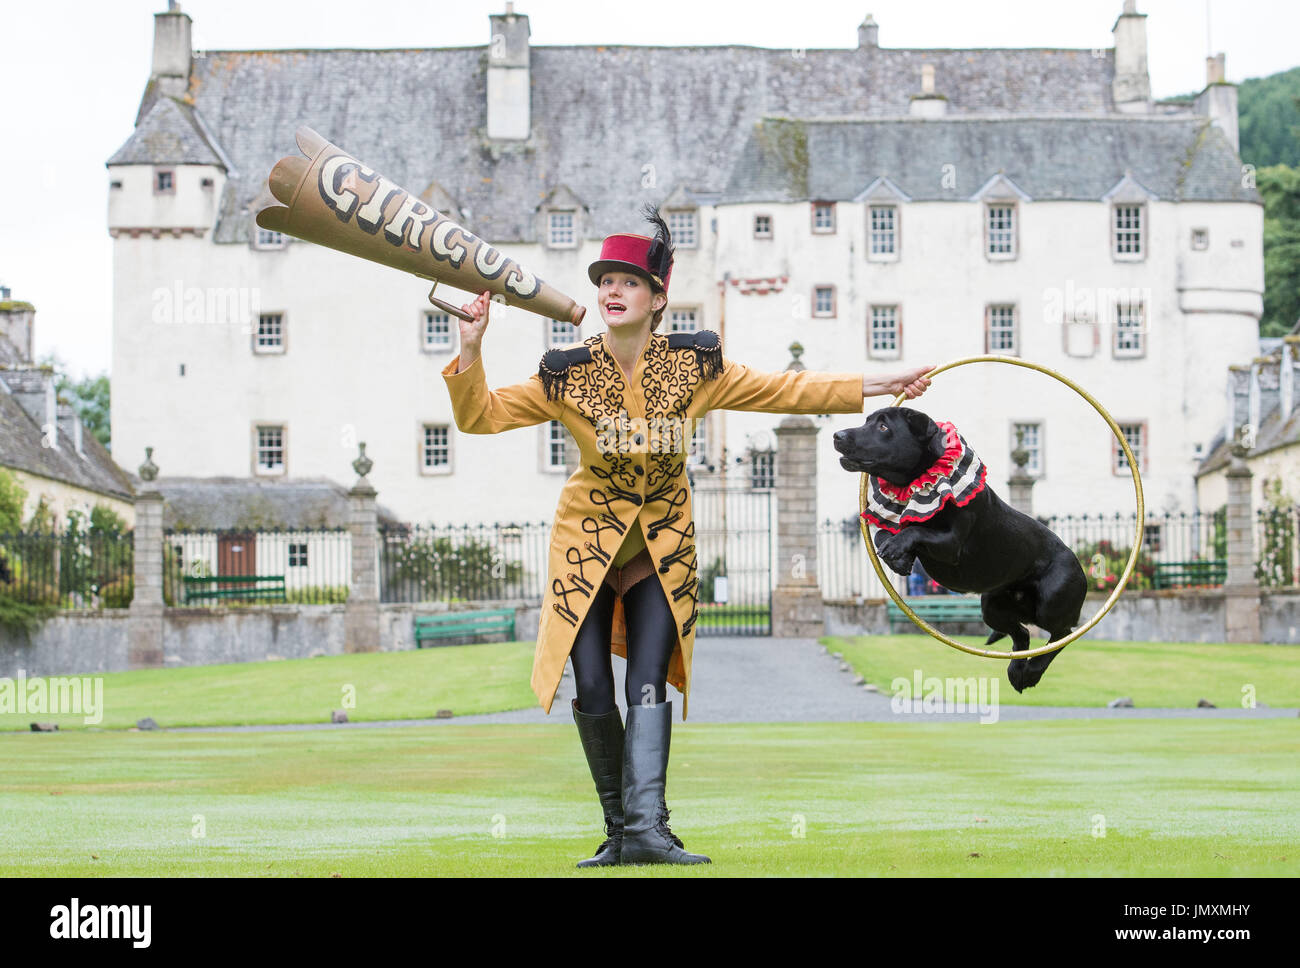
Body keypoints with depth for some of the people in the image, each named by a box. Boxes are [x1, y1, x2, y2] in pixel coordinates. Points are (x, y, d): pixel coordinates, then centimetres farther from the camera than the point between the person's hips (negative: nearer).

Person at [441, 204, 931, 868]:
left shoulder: (693, 368, -7)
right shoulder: (567, 377, -9)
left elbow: (782, 391, -1)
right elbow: (481, 415, -6)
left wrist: (876, 386, -4)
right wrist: (471, 350, -22)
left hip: (663, 544, 0)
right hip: (588, 538, 0)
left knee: (648, 681, -13)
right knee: (593, 689, -7)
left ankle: (646, 827, -22)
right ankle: (620, 830, 4)